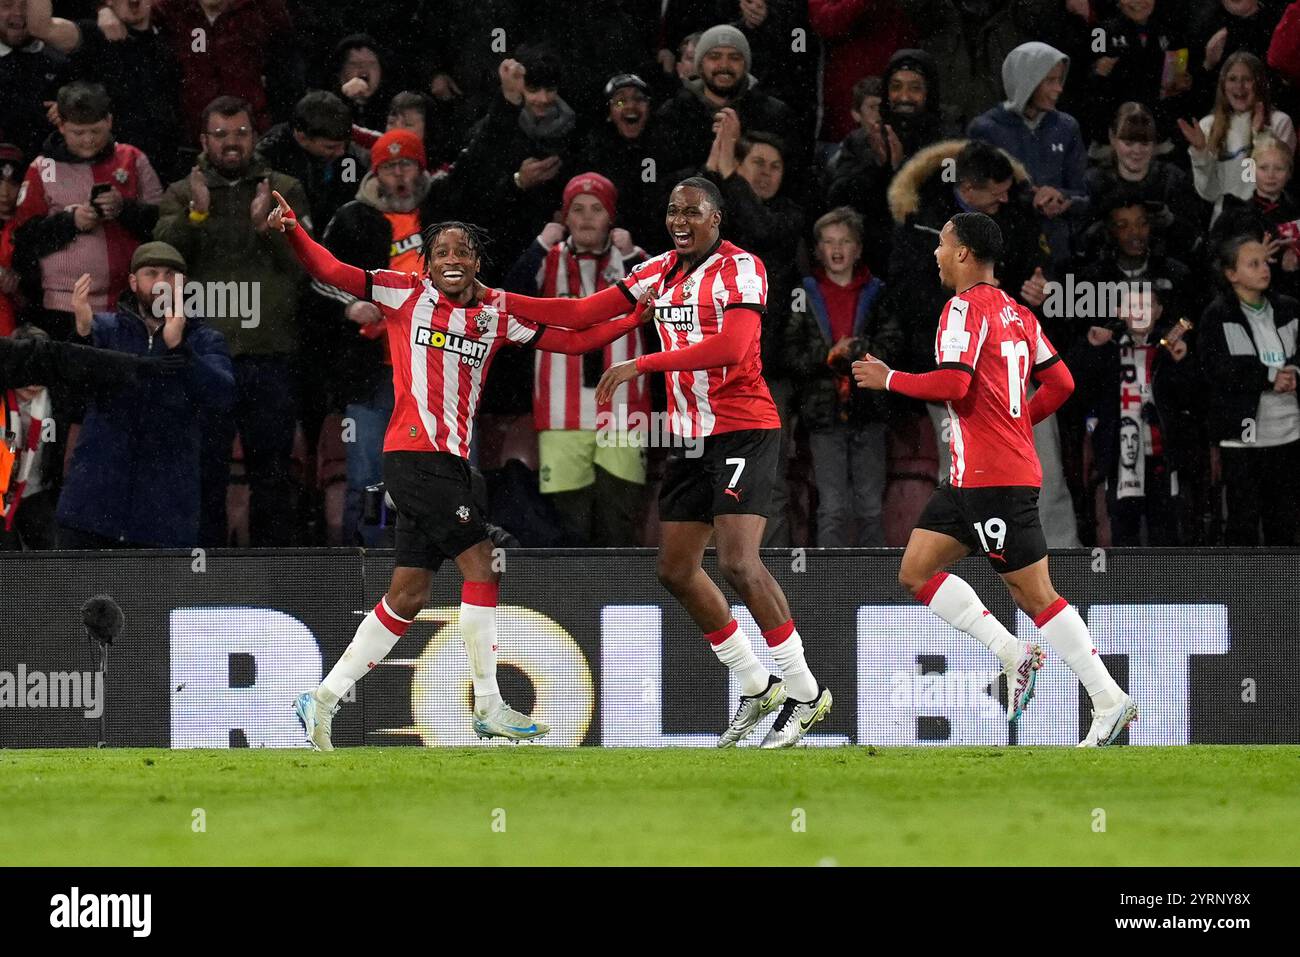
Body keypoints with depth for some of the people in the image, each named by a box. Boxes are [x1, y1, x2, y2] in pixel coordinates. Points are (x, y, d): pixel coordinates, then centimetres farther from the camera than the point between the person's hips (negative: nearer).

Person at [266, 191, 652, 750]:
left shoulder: (497, 315, 12)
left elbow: (573, 341, 15)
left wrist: (636, 316, 6)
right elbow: (330, 272, -3)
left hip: (450, 462, 7)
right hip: (415, 452, -7)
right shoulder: (407, 294, -1)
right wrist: (291, 229, -19)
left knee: (409, 595, 6)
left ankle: (324, 700, 11)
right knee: (480, 566, -11)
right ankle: (489, 708, -5)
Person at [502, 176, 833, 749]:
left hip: (743, 431, -9)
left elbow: (732, 346, -26)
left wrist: (643, 365, -27)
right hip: (691, 437, 9)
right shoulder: (659, 272, 11)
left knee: (739, 563, -20)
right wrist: (496, 300, 6)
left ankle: (805, 692, -11)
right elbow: (583, 313, 13)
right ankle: (756, 688, 18)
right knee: (676, 569, 7)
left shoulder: (740, 269, -11)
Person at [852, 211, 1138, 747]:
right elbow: (1060, 383, 16)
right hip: (973, 477, 9)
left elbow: (953, 383, -22)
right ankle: (1012, 654, 2)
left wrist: (888, 380, -9)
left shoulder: (966, 308, -11)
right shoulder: (1017, 314, 15)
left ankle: (1110, 701, -8)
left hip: (993, 478, -9)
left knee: (1034, 594, -8)